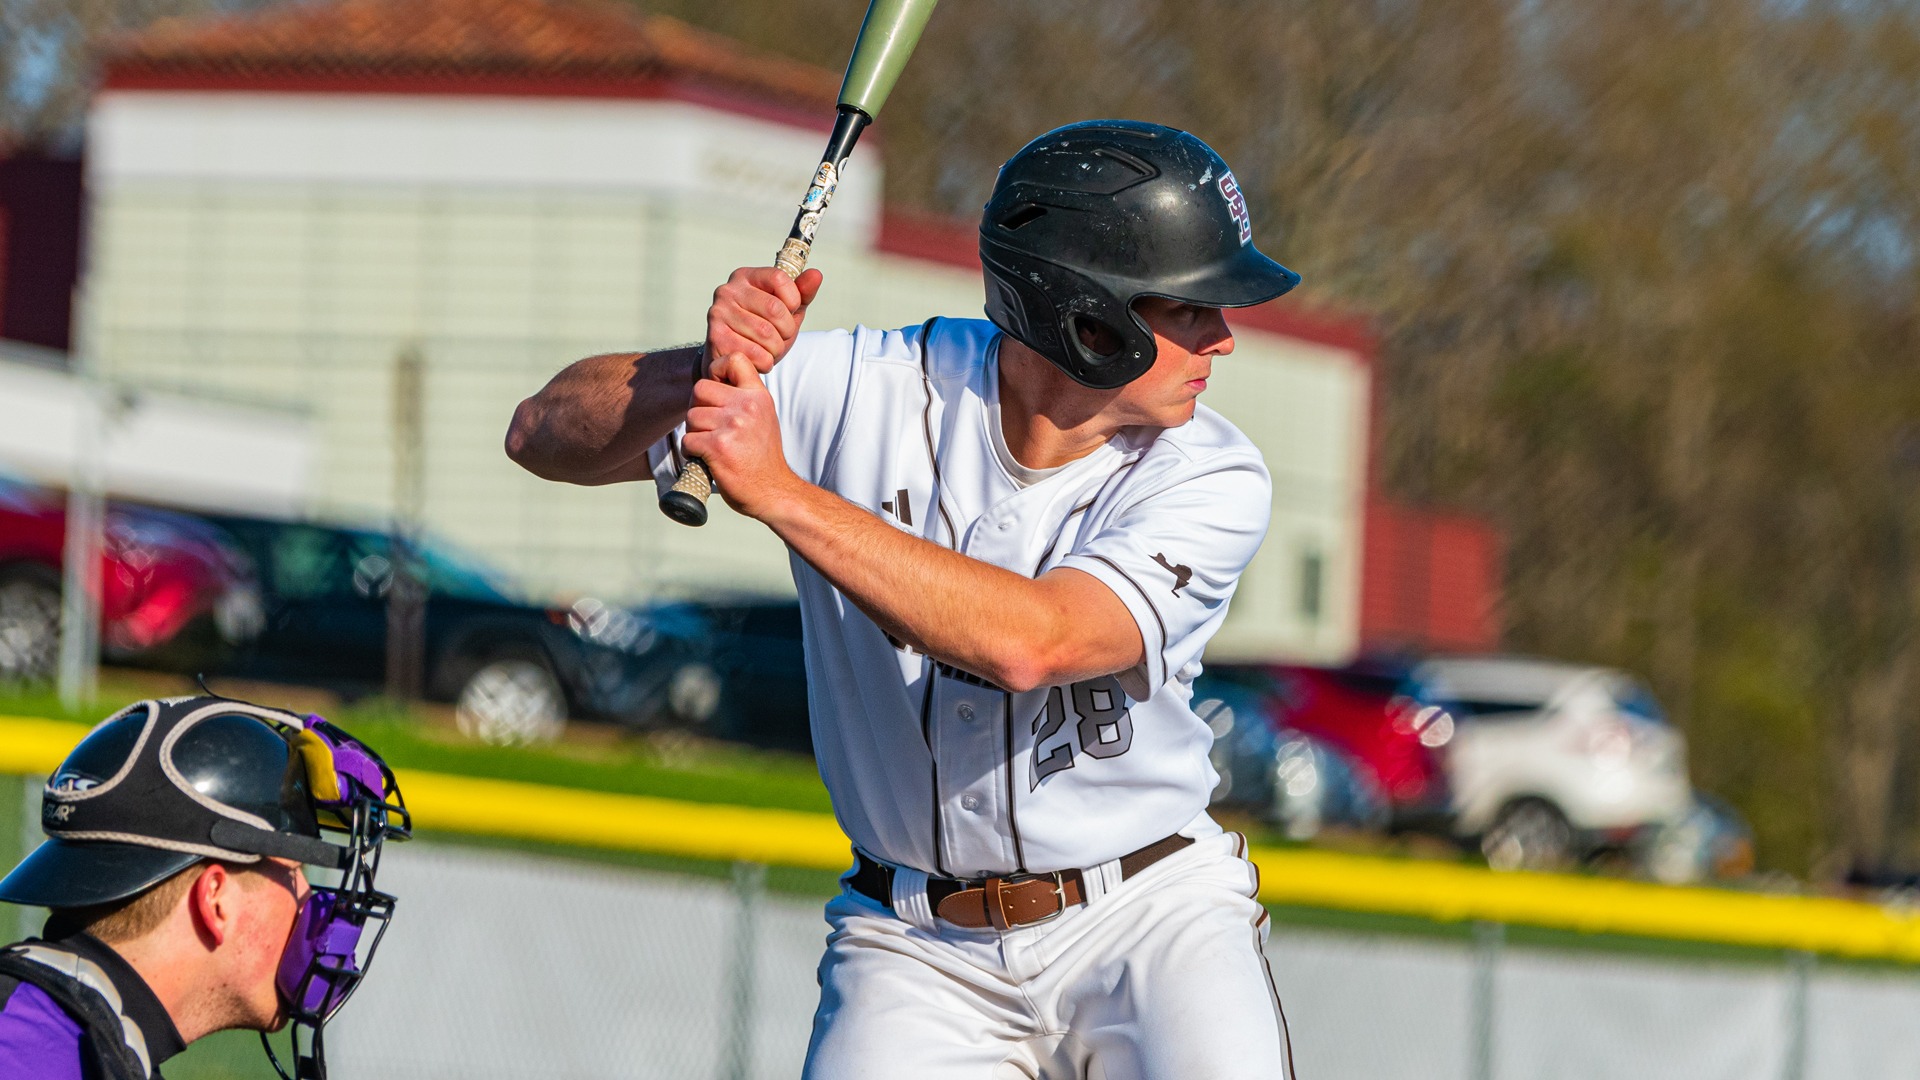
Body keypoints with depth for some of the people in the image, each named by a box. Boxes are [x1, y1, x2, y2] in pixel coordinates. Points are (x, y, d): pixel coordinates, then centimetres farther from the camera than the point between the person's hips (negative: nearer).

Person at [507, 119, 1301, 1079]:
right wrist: (710, 373, -28)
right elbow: (546, 434, -8)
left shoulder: (1212, 480, -12)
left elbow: (1032, 643, -31)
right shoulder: (873, 389, -9)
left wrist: (782, 494, -33)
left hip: (1150, 917, -1)